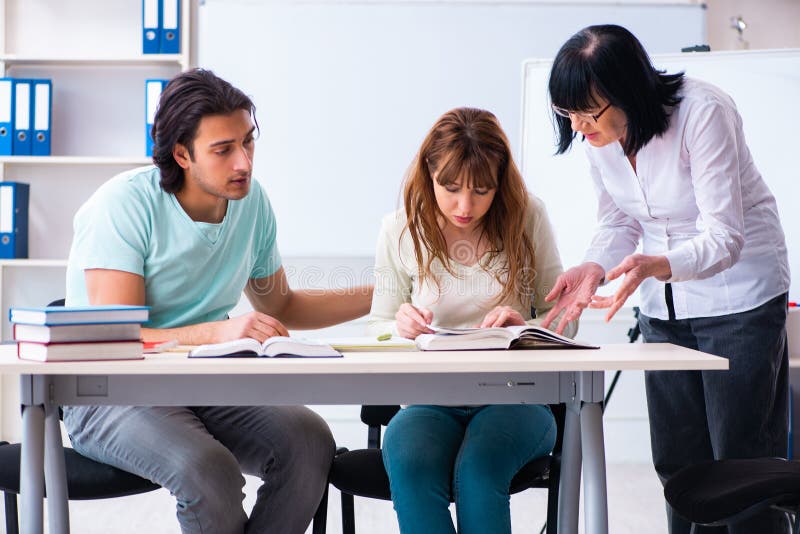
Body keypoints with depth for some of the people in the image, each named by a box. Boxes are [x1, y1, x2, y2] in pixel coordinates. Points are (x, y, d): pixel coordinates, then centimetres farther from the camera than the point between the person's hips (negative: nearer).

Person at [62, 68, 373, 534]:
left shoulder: (251, 201, 4)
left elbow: (279, 307, 19)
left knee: (310, 441, -23)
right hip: (112, 395, -5)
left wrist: (380, 297, 8)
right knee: (210, 471, -34)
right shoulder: (124, 204, -15)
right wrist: (221, 330, -37)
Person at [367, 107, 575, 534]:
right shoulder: (400, 232, 3)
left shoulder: (528, 219, 2)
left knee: (477, 470, -34)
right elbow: (378, 329, 11)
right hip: (429, 400, 1)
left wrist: (526, 328, -16)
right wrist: (401, 327, -13)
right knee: (410, 467, -34)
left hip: (513, 395, -1)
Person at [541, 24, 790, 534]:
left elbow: (723, 239, -29)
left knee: (742, 458, -5)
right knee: (677, 460, 7)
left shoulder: (702, 111, -26)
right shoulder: (597, 134, -7)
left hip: (739, 295, -6)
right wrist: (593, 268, -16)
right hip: (664, 306, 6)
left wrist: (656, 266, -47)